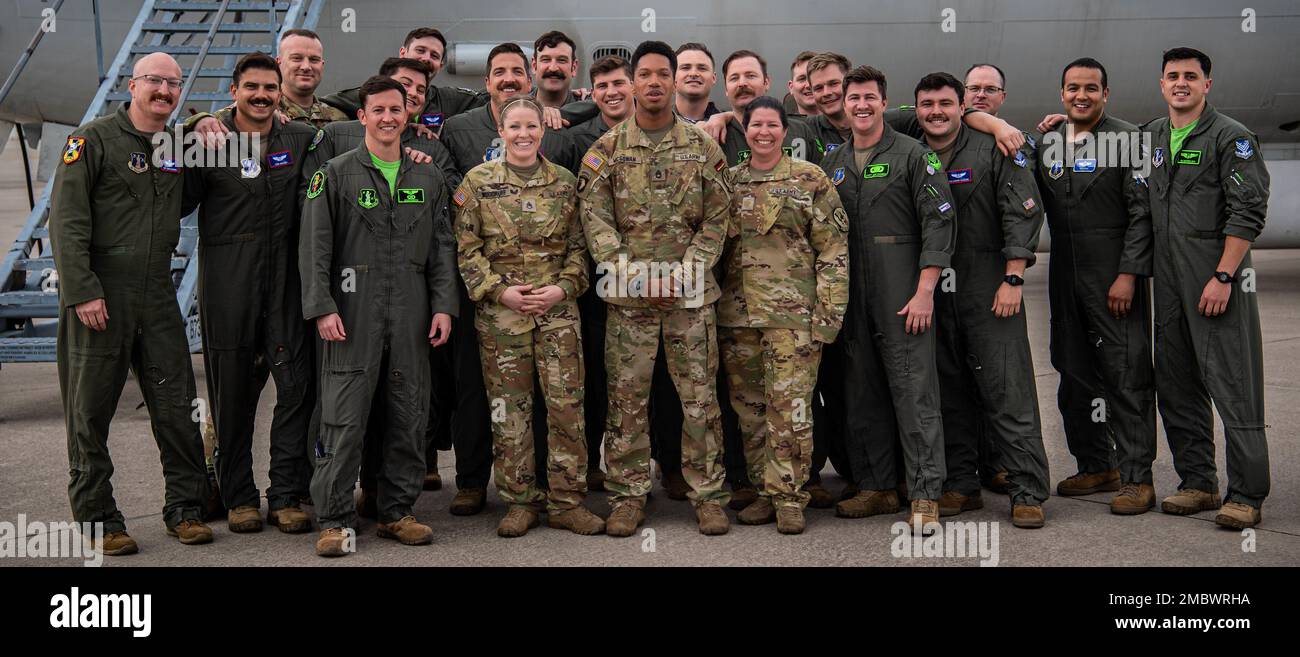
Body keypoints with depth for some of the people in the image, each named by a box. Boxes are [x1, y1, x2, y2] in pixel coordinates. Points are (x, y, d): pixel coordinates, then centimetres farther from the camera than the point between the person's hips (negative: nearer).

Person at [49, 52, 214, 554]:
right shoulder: (93, 139, -4)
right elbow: (66, 221, -10)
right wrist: (83, 291, -18)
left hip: (157, 296, 5)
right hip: (97, 295, -5)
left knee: (177, 405, 4)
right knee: (90, 410, 3)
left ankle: (184, 506, 16)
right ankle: (97, 517, 13)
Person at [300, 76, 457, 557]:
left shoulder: (427, 179, 13)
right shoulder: (336, 175, 2)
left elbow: (442, 248, 12)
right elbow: (314, 248, -3)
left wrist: (443, 305, 2)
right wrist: (322, 308, -11)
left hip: (412, 319, 4)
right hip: (353, 316, -3)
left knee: (410, 419, 7)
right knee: (343, 422, -2)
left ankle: (397, 512, 20)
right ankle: (334, 520, 7)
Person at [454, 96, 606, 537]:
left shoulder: (565, 182, 8)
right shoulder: (478, 182, 3)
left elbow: (578, 245, 9)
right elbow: (467, 248, 1)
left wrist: (564, 287, -7)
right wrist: (499, 290, -11)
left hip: (558, 308, 1)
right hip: (500, 310, -1)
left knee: (566, 404, -1)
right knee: (509, 407, 4)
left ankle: (566, 500, 10)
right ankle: (520, 501, 15)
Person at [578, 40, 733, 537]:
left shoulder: (702, 147, 5)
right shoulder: (607, 149, 4)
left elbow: (716, 219, 2)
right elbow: (595, 218, -3)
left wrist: (685, 272, -11)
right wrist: (630, 273, -15)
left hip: (691, 292, 0)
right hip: (628, 295, 0)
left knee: (699, 397, 4)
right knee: (627, 398, 4)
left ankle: (708, 494, 13)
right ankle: (628, 496, 14)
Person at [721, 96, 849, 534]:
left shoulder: (811, 180, 1)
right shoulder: (729, 181, 13)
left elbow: (834, 250, -2)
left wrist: (828, 310, -9)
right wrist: (711, 301, 11)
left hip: (792, 313, -4)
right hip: (737, 313, 5)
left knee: (789, 406, -8)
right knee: (748, 407, 7)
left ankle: (788, 496, 2)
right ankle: (765, 493, 18)